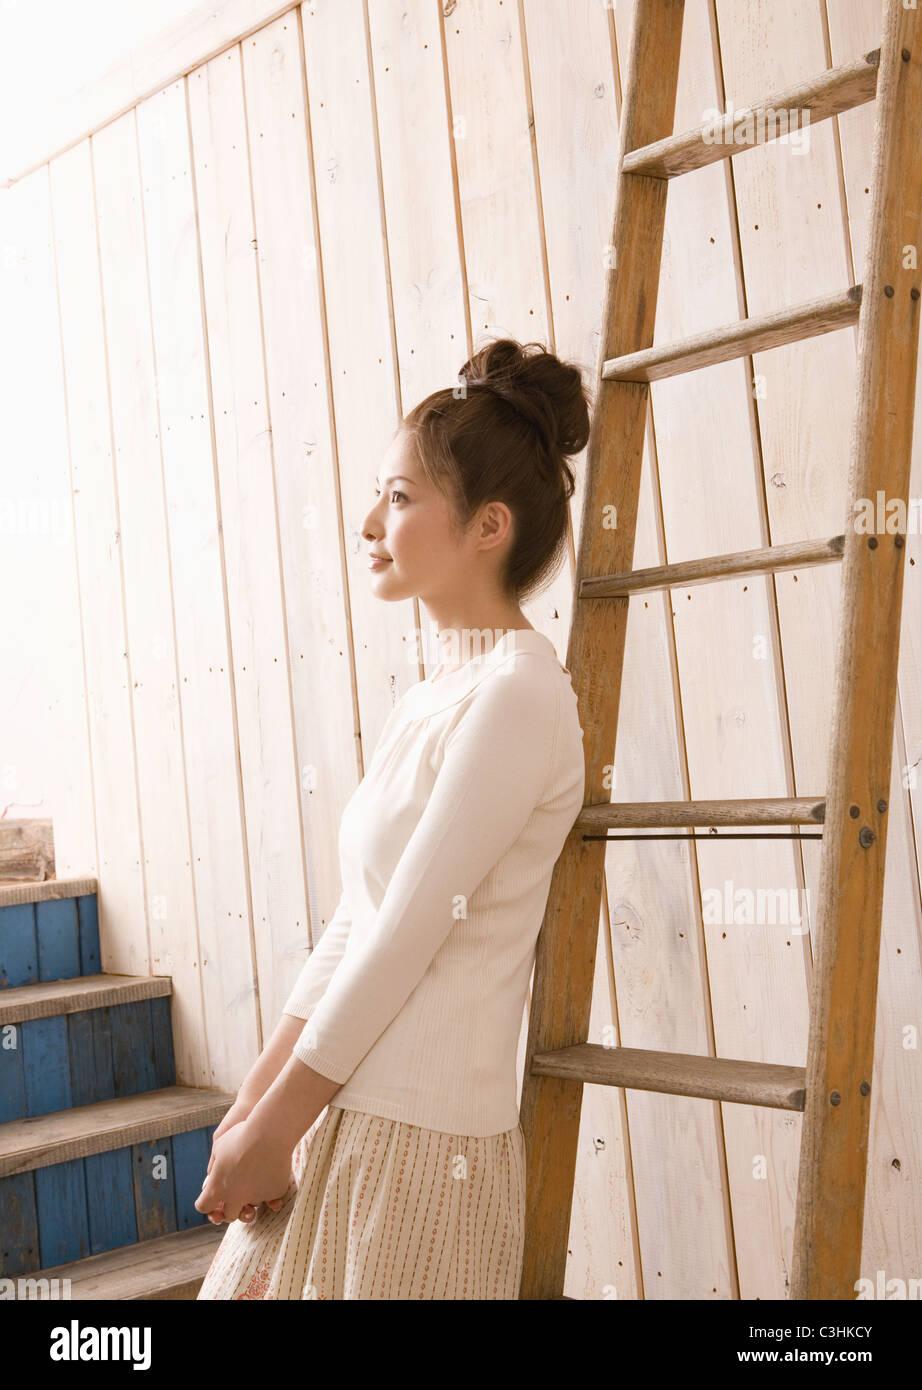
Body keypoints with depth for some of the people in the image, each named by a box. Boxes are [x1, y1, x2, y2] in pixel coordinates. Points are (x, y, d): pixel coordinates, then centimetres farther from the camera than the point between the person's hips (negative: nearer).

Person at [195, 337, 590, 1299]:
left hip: (421, 1138, -8)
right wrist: (254, 1101, 3)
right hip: (337, 1112, 8)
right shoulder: (424, 703, 10)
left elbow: (408, 933, -18)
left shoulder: (516, 693, -16)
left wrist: (274, 1129, -11)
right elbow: (354, 921, 8)